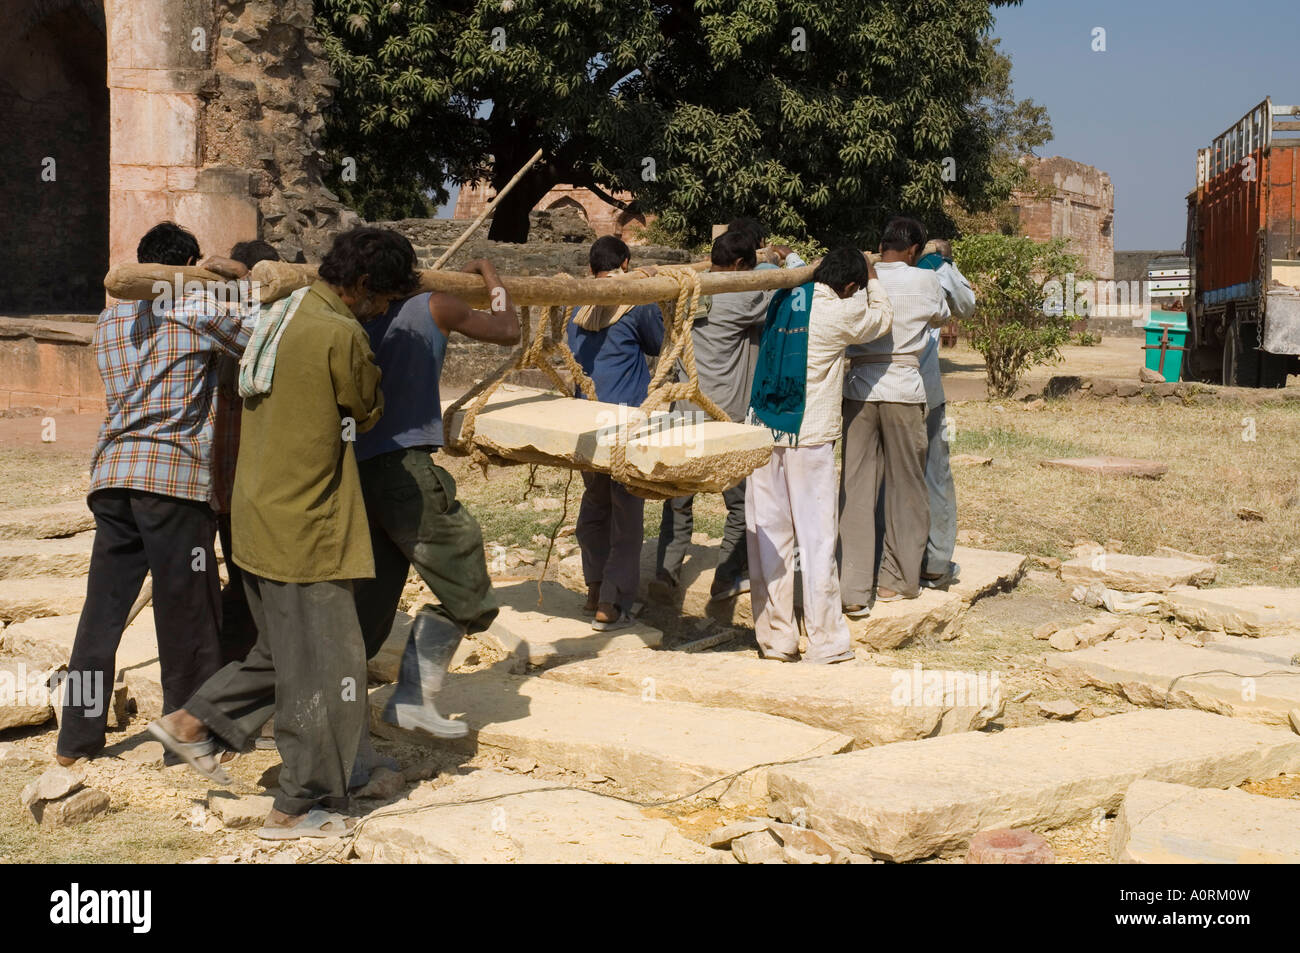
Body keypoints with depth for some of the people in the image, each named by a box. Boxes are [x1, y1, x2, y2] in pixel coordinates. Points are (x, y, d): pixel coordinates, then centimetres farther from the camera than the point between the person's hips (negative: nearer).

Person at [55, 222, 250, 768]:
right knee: (187, 617, 5)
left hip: (111, 477, 6)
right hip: (175, 477, -6)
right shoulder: (200, 309, 0)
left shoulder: (109, 322, 18)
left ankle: (77, 738, 16)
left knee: (103, 610, 11)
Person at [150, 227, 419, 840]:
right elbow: (367, 415, -3)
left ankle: (195, 721, 26)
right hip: (305, 528, -9)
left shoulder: (277, 318, 10)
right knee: (324, 667, 2)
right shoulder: (341, 335, -18)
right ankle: (302, 807, 10)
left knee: (285, 649, 24)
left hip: (259, 518, 9)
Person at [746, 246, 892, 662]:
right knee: (816, 538, 1)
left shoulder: (782, 299, 6)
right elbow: (882, 319, 13)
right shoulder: (840, 313, -7)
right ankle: (826, 641, 6)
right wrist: (871, 278, 28)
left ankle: (775, 638, 13)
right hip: (808, 438, -5)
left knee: (768, 535, 8)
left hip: (763, 429, 5)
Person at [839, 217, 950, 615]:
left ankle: (854, 591, -2)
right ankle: (897, 581, 20)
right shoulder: (926, 281, 0)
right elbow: (941, 316, 18)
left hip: (858, 391, 1)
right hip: (904, 392, -1)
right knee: (905, 488, 12)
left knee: (856, 489, 2)